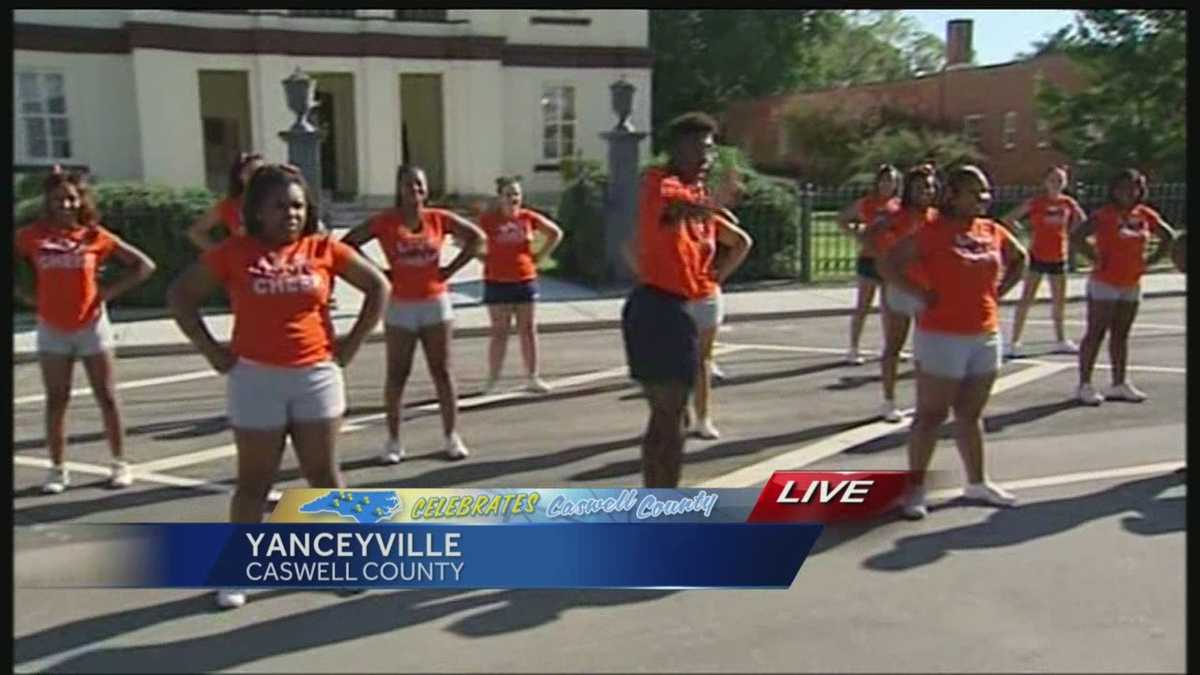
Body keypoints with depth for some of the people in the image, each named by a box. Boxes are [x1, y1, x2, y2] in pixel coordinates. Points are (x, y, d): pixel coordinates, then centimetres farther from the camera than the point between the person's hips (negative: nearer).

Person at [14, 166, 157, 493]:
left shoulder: (94, 235, -5)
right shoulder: (32, 235, -3)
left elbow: (144, 265, -2)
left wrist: (109, 291, -7)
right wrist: (26, 296, -3)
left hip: (92, 326, -1)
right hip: (52, 330, 1)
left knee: (107, 397, 4)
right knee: (56, 401, 7)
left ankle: (120, 463, 14)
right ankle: (58, 469, 17)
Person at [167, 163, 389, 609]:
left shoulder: (324, 249, -1)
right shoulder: (234, 253, -3)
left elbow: (378, 286, 6)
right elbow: (180, 295, 4)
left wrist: (353, 341, 1)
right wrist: (210, 349, -3)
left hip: (317, 375, 1)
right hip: (255, 378, -1)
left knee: (323, 474, 11)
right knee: (254, 481, 8)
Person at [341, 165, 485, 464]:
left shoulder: (439, 218, 0)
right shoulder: (384, 221, -5)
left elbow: (477, 237, 7)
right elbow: (347, 243, -2)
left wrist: (452, 268, -1)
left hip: (435, 303, 1)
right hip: (400, 307, -1)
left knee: (442, 372, 6)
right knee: (397, 375, 4)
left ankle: (452, 436, 14)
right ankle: (394, 440, 13)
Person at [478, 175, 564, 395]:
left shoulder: (528, 217, 1)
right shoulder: (488, 219, -6)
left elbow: (556, 233, 11)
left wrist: (539, 256, 5)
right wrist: (485, 259, -4)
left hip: (525, 280, 3)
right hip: (497, 283, -2)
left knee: (528, 330, 8)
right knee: (499, 332, 1)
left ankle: (533, 377, 15)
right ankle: (492, 379, 10)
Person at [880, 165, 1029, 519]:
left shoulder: (993, 231, 7)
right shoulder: (933, 231, -12)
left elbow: (1020, 258, 25)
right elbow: (889, 265, -15)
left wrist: (999, 290, 12)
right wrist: (922, 294, -16)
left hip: (986, 335, 6)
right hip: (942, 337, -6)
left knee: (971, 414, 17)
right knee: (931, 415, 0)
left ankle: (977, 482, 29)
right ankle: (915, 488, 9)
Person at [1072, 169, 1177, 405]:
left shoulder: (1146, 215, 6)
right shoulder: (1104, 214, -13)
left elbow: (1169, 236, 19)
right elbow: (1077, 236, -23)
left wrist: (1152, 259, 8)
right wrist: (1095, 258, -19)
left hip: (1132, 285, 6)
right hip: (1104, 284, -6)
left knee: (1121, 334, 12)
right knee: (1095, 334, -3)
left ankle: (1119, 384, 20)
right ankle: (1084, 385, 1)